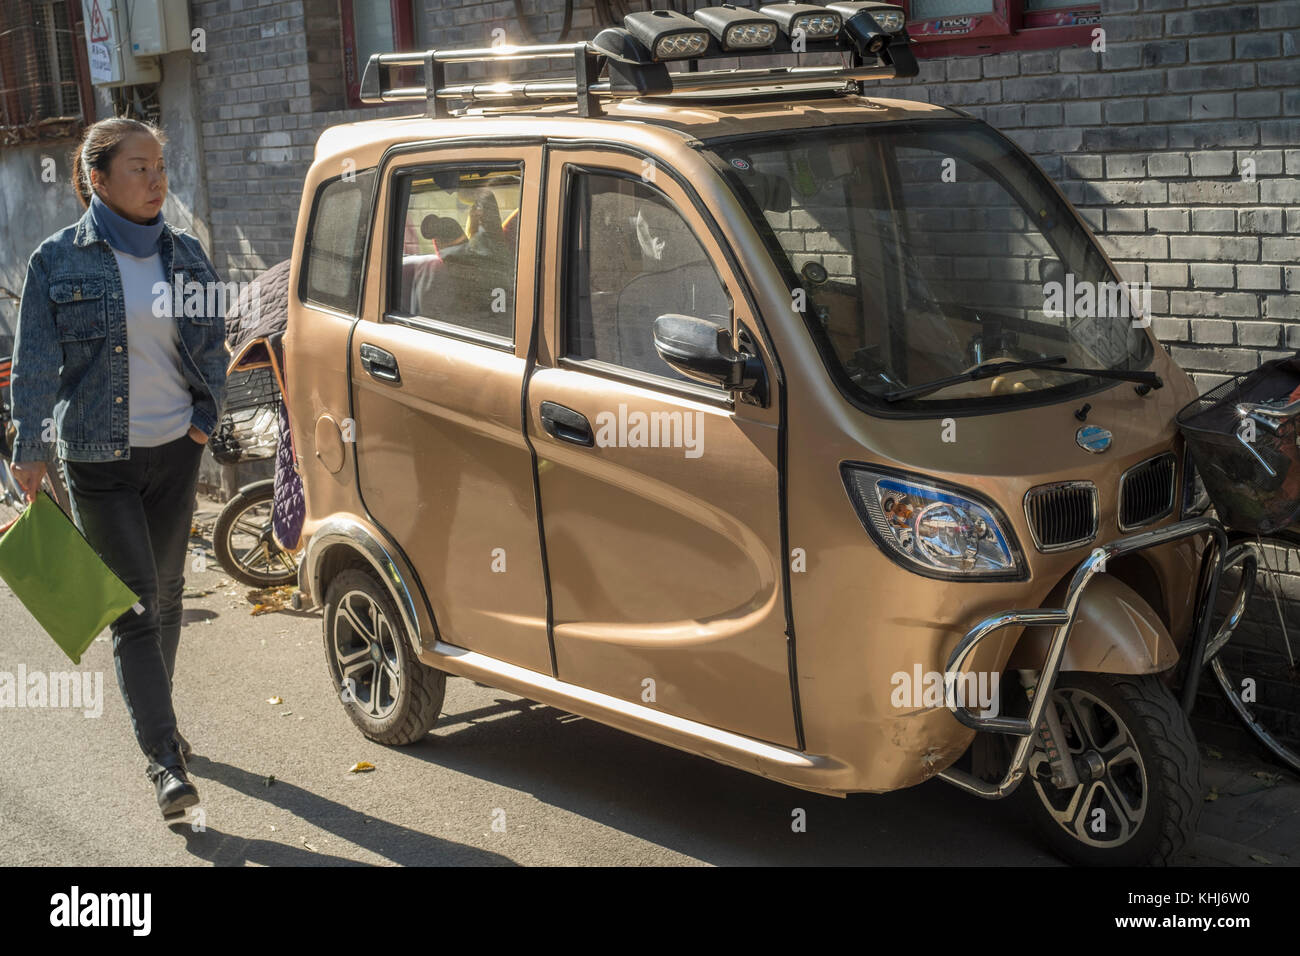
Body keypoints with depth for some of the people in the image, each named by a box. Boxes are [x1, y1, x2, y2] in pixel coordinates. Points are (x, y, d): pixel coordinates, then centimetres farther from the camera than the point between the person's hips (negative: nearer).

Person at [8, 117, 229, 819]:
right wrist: (30, 449, -6)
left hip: (175, 451, 4)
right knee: (134, 605, -7)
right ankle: (164, 758, -4)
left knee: (166, 594, 15)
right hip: (99, 460, -4)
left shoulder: (185, 254, 4)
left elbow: (213, 344, 14)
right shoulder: (58, 261, -7)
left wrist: (207, 415, 3)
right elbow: (34, 365, -4)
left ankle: (153, 717, 35)